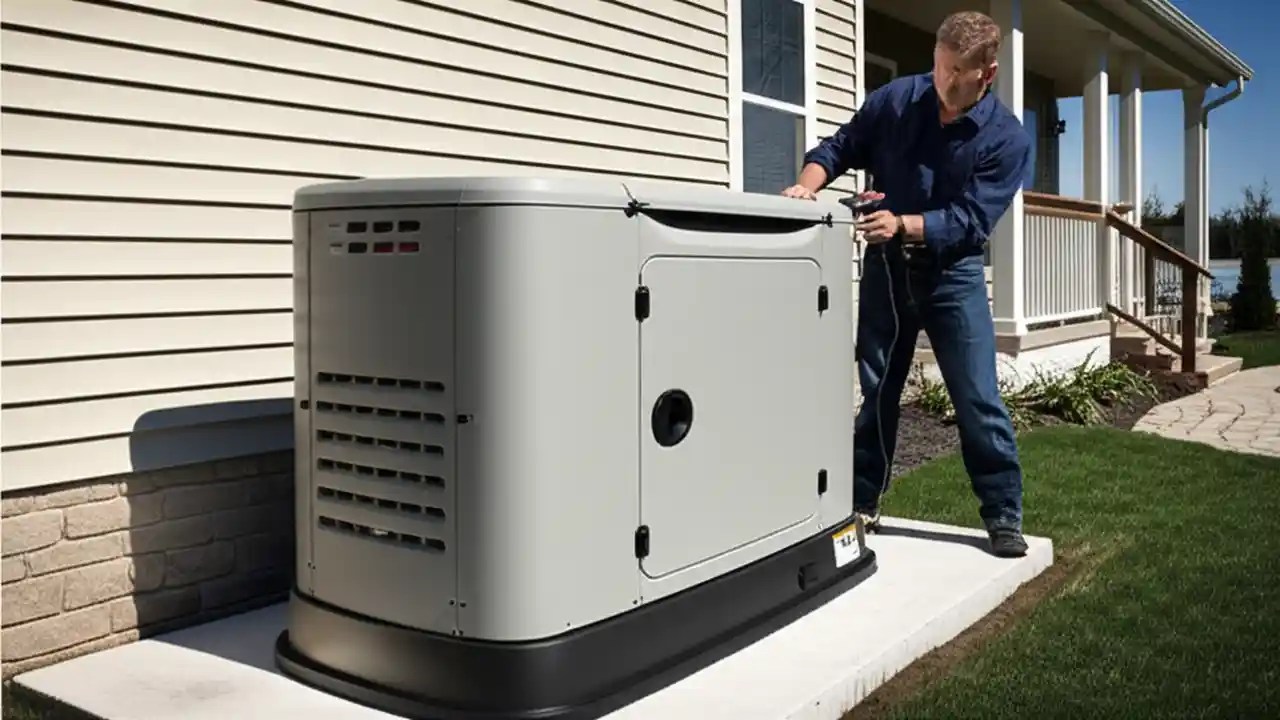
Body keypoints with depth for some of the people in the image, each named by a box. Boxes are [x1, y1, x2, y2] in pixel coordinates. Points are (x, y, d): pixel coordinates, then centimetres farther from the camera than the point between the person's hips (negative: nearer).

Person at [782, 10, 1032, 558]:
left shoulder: (1007, 138, -10)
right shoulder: (897, 98, -3)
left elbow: (969, 220, -18)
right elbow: (839, 148, 2)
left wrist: (903, 224, -32)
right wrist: (807, 186, -19)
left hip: (953, 273, -2)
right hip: (886, 265, 2)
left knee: (979, 400, -2)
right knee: (876, 392, 9)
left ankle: (1004, 516, 10)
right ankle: (862, 504, 21)